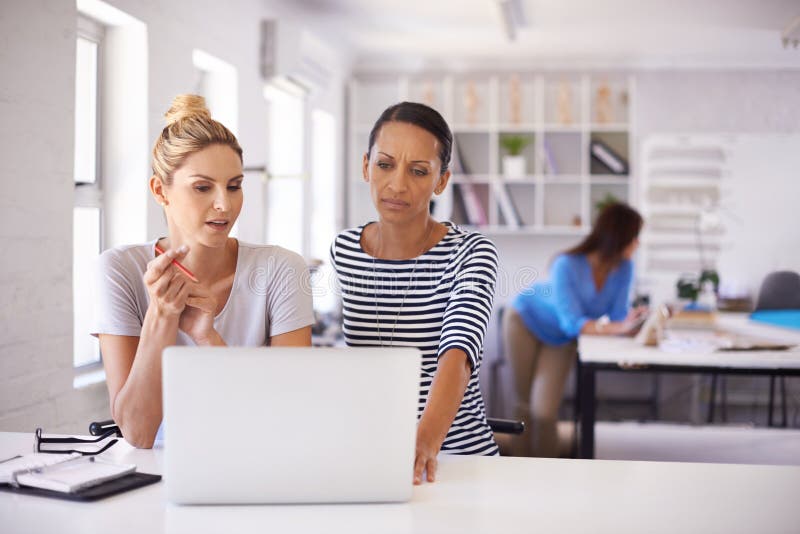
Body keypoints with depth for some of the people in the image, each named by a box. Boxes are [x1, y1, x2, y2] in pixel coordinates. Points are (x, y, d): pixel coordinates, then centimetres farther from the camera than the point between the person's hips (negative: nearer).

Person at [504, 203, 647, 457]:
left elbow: (616, 317, -23)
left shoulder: (624, 268, -23)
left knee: (545, 411, -11)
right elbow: (573, 323, -39)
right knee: (525, 404, 10)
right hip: (527, 320, -3)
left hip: (561, 338, 3)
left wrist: (630, 323, -45)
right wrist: (620, 328, -51)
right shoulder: (567, 265, -37)